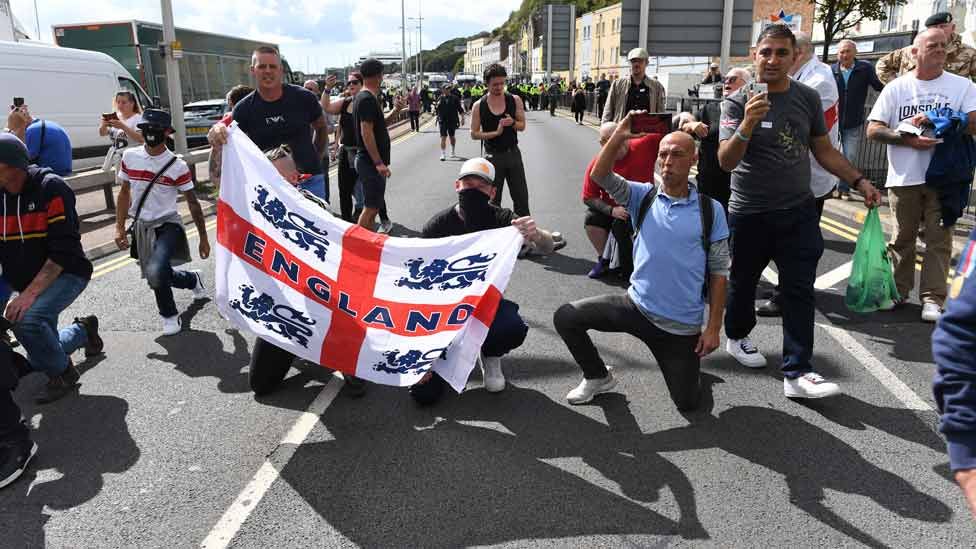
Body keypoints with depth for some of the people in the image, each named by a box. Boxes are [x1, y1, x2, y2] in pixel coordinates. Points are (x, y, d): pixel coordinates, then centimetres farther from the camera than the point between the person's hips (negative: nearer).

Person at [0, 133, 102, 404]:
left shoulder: (50, 188, -21)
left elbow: (63, 251, -25)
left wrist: (30, 293, -31)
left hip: (67, 274, -7)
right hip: (28, 283, 7)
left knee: (27, 320, -33)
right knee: (40, 359, 14)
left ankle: (63, 373, -7)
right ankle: (83, 330, 43)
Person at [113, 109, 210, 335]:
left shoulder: (177, 166, -11)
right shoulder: (129, 157, -1)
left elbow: (192, 203, -5)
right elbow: (124, 193, 10)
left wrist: (203, 238, -2)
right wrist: (119, 227, 6)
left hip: (167, 224, -5)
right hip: (141, 226, 5)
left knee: (156, 272, -26)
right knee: (158, 275, 12)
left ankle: (170, 315, 2)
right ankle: (193, 279, 45)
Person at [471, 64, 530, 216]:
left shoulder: (514, 100, -1)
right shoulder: (479, 106, -6)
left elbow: (522, 125, 5)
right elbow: (474, 134, -5)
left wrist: (512, 123, -17)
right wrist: (496, 132, -18)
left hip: (513, 153, 2)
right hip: (493, 156, -2)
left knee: (521, 197, 7)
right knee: (493, 200, 7)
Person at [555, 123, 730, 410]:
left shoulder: (710, 210, -5)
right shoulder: (643, 196, -1)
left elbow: (718, 272, -3)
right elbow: (599, 175, -16)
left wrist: (714, 328, -7)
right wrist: (618, 137, -30)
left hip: (683, 325, -1)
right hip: (636, 307, 2)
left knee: (687, 402, 5)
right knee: (566, 317, -13)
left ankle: (690, 364, 42)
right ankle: (598, 377, 13)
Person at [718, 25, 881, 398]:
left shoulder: (808, 98, 2)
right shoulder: (738, 102, -9)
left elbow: (823, 150, 13)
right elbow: (725, 161, -18)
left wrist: (859, 181, 5)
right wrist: (747, 125, -34)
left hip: (798, 211, 3)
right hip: (749, 213, -2)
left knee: (799, 291, -2)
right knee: (743, 282, 14)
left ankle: (797, 372, 1)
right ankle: (737, 337, 39)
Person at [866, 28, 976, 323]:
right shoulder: (896, 87, 6)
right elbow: (873, 130, -1)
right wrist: (908, 140, -15)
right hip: (904, 177, 1)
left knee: (939, 239, -1)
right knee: (902, 237, 10)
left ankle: (932, 298, 4)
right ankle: (898, 290, 22)